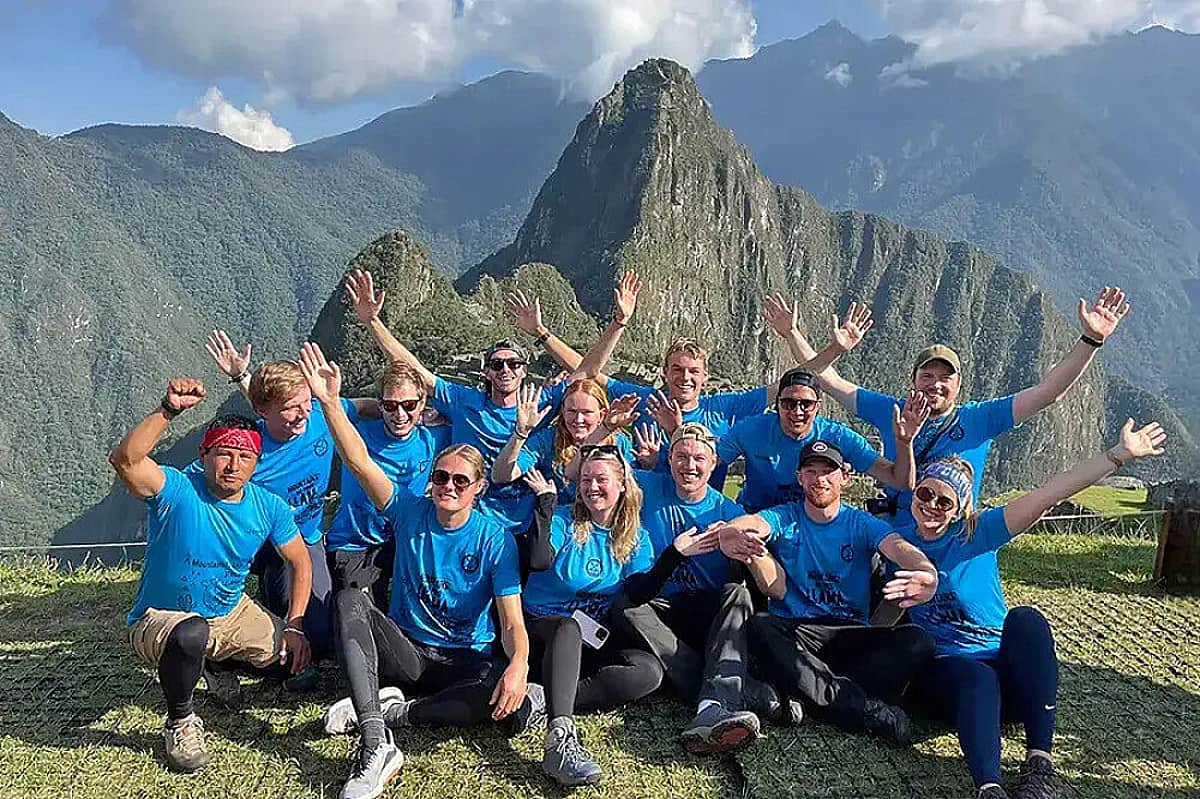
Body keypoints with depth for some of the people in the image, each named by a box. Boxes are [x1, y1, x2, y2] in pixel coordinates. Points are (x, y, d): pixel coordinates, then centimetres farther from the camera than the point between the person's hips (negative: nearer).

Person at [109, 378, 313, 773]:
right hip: (160, 619, -5)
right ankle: (180, 723, -9)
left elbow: (300, 561, 1)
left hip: (232, 613, 6)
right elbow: (124, 459, -42)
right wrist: (168, 410, -53)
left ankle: (215, 664, 28)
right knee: (191, 633, -40)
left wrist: (294, 626, -7)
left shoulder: (268, 507, -9)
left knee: (295, 656, 0)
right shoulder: (176, 490, -22)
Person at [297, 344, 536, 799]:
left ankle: (385, 712, -19)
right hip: (406, 650, 2)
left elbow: (512, 621, -14)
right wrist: (330, 401, -28)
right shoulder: (410, 512, -2)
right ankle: (377, 745, -40)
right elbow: (359, 461, -15)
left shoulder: (495, 539, -8)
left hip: (464, 658, -1)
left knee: (517, 705, -32)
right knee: (348, 600, -27)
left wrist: (518, 664, -36)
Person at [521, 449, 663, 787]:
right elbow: (540, 562, -21)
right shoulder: (563, 520, -1)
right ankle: (560, 734, -54)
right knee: (569, 626, -38)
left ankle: (547, 702, -29)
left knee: (650, 671, -23)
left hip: (593, 642, 4)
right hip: (543, 629, -3)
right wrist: (546, 501, -19)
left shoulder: (635, 537, 8)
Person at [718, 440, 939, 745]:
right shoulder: (783, 518, 8)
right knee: (758, 628, -34)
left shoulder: (861, 523, 9)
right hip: (793, 632, 0)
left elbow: (897, 546, -13)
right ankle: (869, 711, -33)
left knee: (917, 640, -24)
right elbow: (751, 523, -16)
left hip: (850, 634, 1)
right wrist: (730, 534, -43)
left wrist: (927, 573, -38)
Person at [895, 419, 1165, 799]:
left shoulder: (977, 533, -1)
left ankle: (1040, 762, -36)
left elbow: (1047, 496, -7)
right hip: (944, 668, -1)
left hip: (1003, 668, 1)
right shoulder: (898, 542, 7)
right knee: (977, 678, -37)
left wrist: (1119, 455, -15)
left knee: (1026, 620, -32)